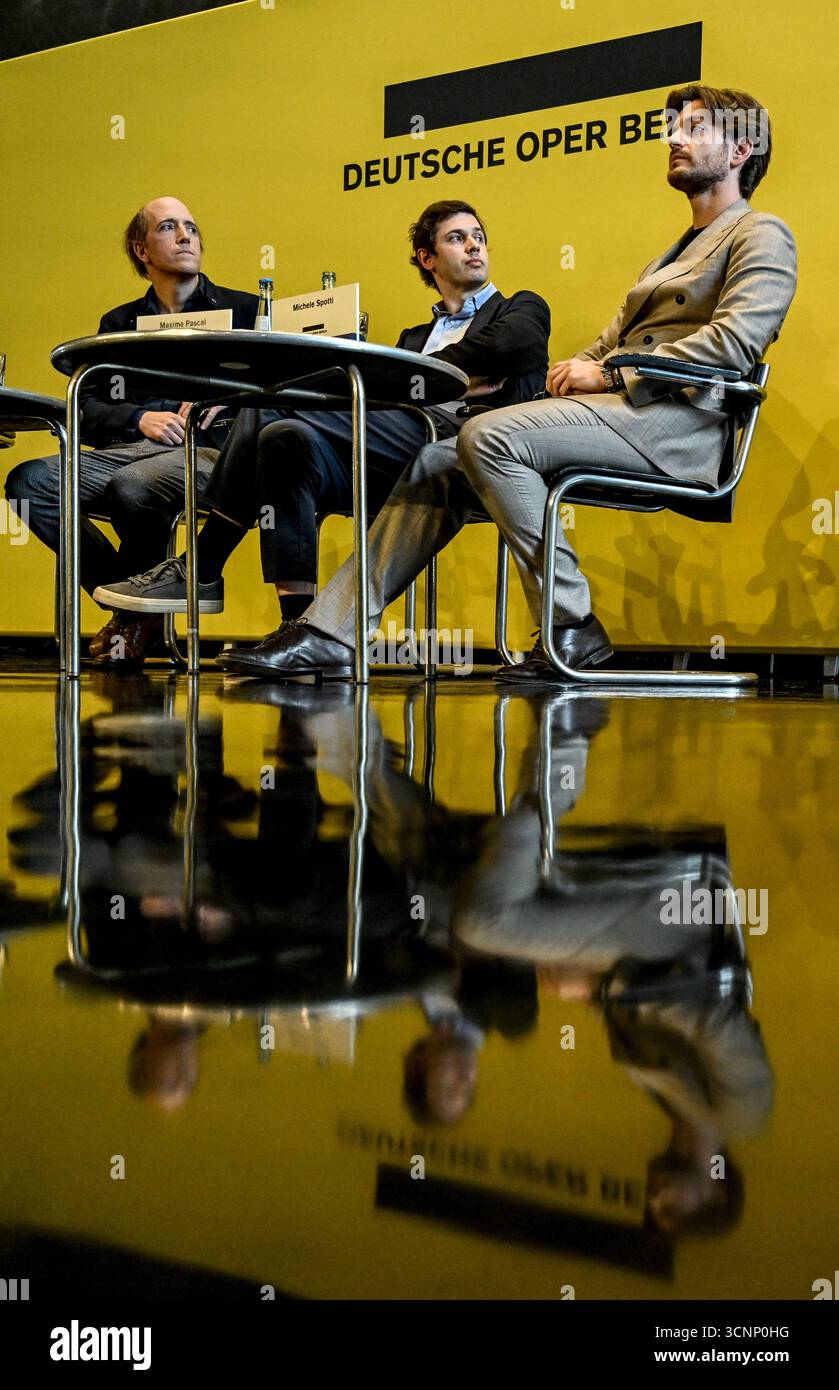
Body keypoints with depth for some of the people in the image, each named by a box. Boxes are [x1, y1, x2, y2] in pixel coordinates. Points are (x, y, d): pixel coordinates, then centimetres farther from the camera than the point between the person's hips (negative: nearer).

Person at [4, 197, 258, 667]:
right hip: (130, 448, 4)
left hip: (209, 451, -4)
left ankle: (139, 606, -7)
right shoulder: (118, 324, 25)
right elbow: (87, 408, 12)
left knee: (131, 486, -36)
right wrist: (140, 418, -7)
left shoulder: (245, 310, 18)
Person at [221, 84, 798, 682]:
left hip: (672, 420, -9)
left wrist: (611, 374, -15)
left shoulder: (761, 234, 5)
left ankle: (574, 627, -22)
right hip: (614, 410, 9)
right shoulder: (675, 253, 33)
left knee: (487, 435, -27)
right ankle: (329, 635, -9)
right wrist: (578, 369, 1)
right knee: (438, 464, -4)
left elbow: (737, 340, -13)